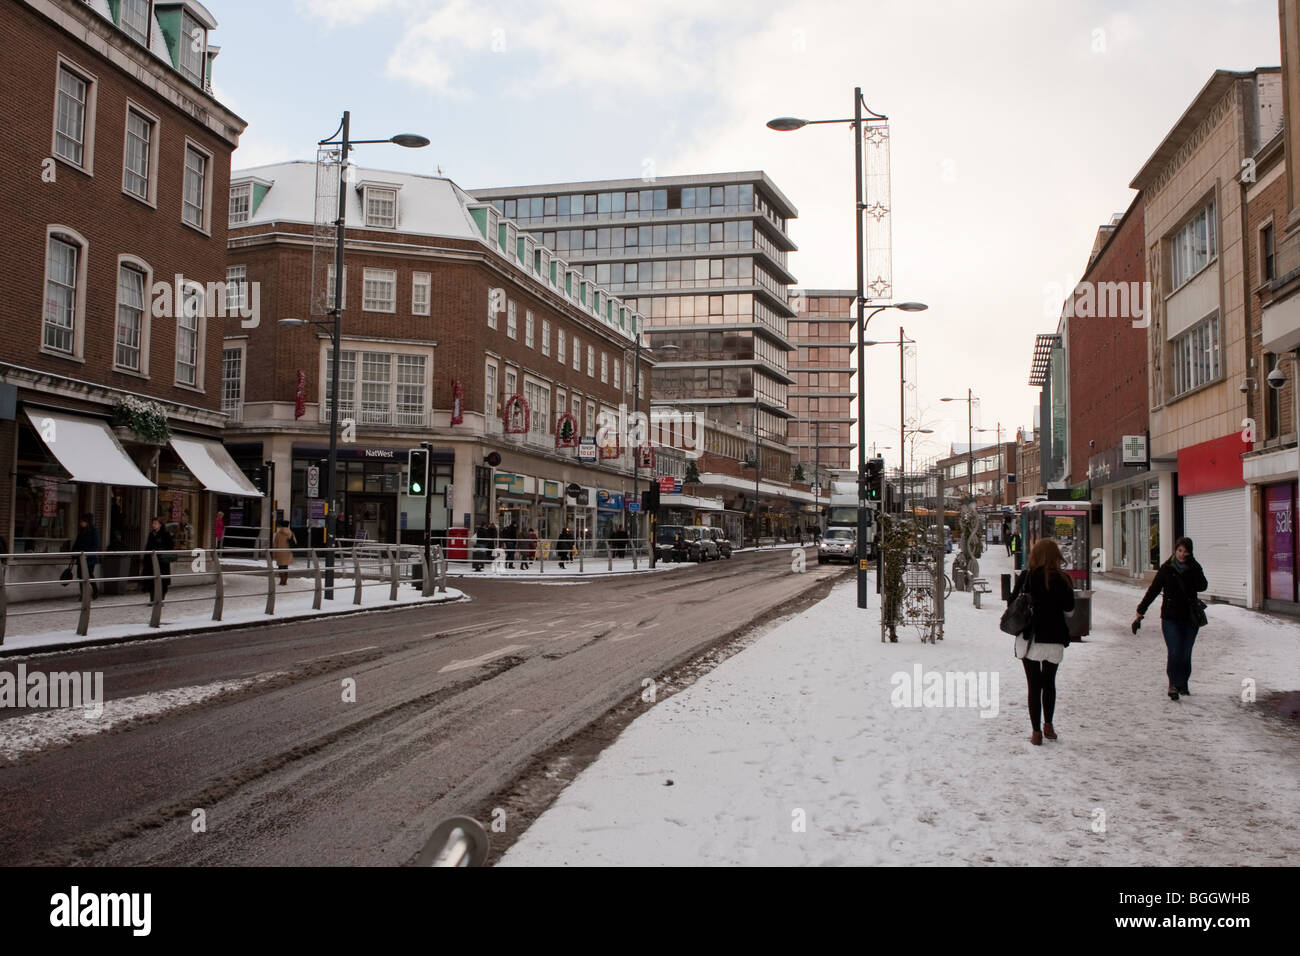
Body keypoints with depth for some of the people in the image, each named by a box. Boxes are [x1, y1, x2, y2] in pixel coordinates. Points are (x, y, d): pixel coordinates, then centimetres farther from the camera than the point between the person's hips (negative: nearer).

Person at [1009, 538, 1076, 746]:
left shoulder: (1026, 577, -9)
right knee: (1049, 682, 20)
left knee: (1034, 685, 4)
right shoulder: (1062, 579, -7)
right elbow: (1069, 606, 3)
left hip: (1029, 638, -1)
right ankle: (1048, 725, 27)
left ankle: (1036, 731, 3)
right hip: (1054, 639, 1)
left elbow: (1013, 603, -5)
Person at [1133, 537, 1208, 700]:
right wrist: (1140, 613, -3)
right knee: (1174, 652, -14)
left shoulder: (1195, 568, 5)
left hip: (1190, 617, 2)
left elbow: (1202, 586, -11)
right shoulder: (1166, 568, 0)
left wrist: (1192, 568, -18)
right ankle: (1174, 684, -14)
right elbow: (1153, 590, 0)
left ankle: (1182, 685, 22)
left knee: (1186, 654, 7)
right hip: (1170, 617, -2)